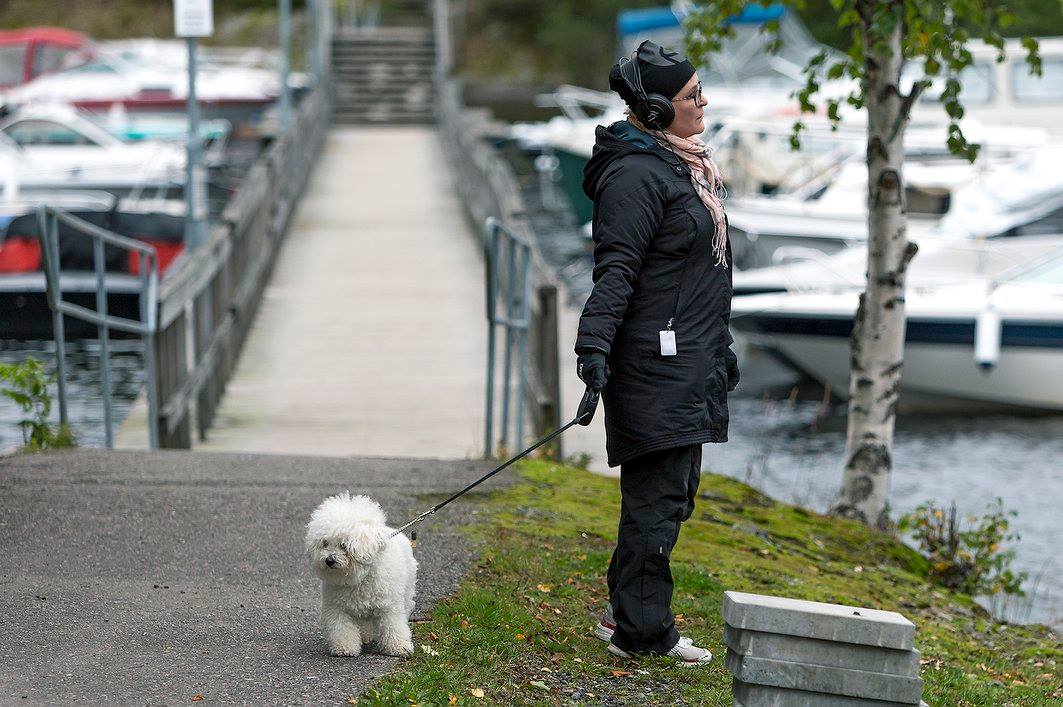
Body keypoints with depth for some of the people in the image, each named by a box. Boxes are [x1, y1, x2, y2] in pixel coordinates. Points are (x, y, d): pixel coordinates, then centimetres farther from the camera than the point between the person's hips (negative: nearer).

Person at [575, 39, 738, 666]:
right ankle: (642, 631, -2)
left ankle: (627, 612, 21)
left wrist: (721, 347, 29)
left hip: (691, 360, 10)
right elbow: (616, 268, -21)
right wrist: (594, 344, -30)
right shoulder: (638, 174, -14)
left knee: (673, 491, 12)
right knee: (659, 495, -7)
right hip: (657, 361, -10)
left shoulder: (688, 166, 18)